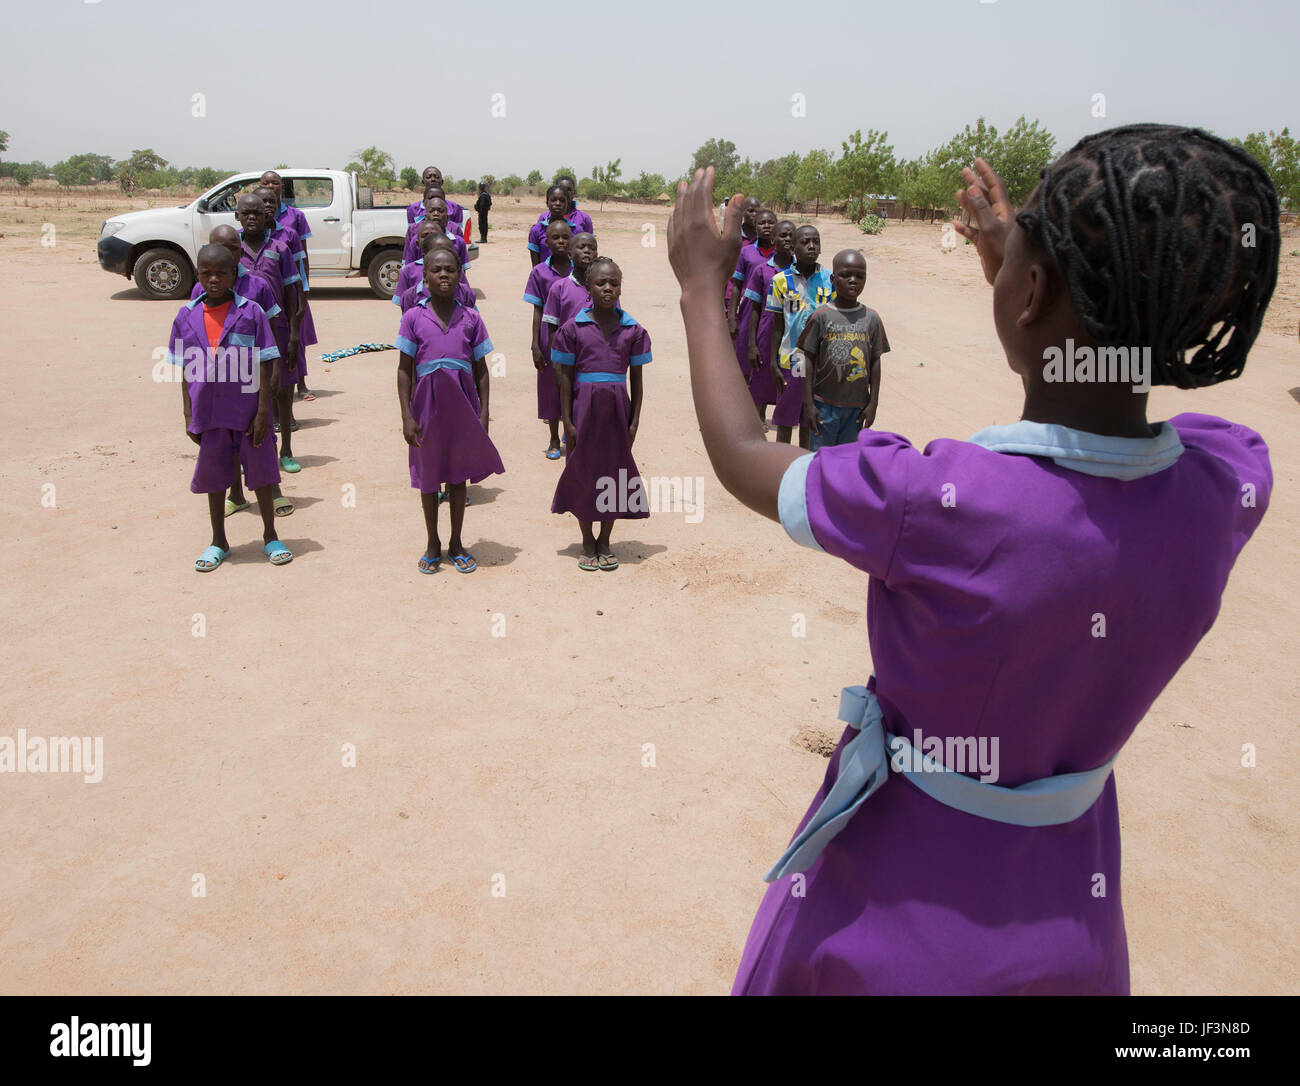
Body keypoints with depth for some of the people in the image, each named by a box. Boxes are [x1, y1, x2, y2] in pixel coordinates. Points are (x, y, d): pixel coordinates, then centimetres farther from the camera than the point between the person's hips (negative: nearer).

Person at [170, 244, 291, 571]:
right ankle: (218, 543, 29)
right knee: (213, 477, 13)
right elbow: (186, 371, 6)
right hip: (208, 413, 3)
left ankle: (270, 537, 26)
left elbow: (263, 367, -6)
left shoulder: (251, 312, -6)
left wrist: (262, 412, -10)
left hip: (248, 412, -2)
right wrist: (188, 416, 4)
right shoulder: (187, 316, 2)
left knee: (261, 473, 8)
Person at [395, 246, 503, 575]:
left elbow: (481, 370, 4)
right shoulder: (413, 317, -3)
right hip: (428, 403, -1)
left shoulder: (470, 318, 1)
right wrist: (407, 416, -8)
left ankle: (456, 543, 25)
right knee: (428, 475, 10)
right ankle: (432, 544, 26)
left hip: (462, 404, 1)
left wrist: (483, 413, -1)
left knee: (458, 475, 11)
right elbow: (404, 369, -2)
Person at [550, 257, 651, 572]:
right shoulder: (573, 328, -2)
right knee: (584, 472, 7)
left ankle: (605, 542, 23)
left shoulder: (632, 330, 1)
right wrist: (567, 422, -4)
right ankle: (587, 543, 22)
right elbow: (566, 377, 0)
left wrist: (634, 421, 0)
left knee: (614, 472, 8)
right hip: (585, 407, -1)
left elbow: (637, 379, 5)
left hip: (617, 409, 1)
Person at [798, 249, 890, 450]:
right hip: (824, 403, -2)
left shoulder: (871, 318, 1)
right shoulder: (822, 316, -6)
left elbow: (875, 362, 6)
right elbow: (809, 360, -3)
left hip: (857, 404, 2)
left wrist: (873, 403, 2)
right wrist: (808, 403, -7)